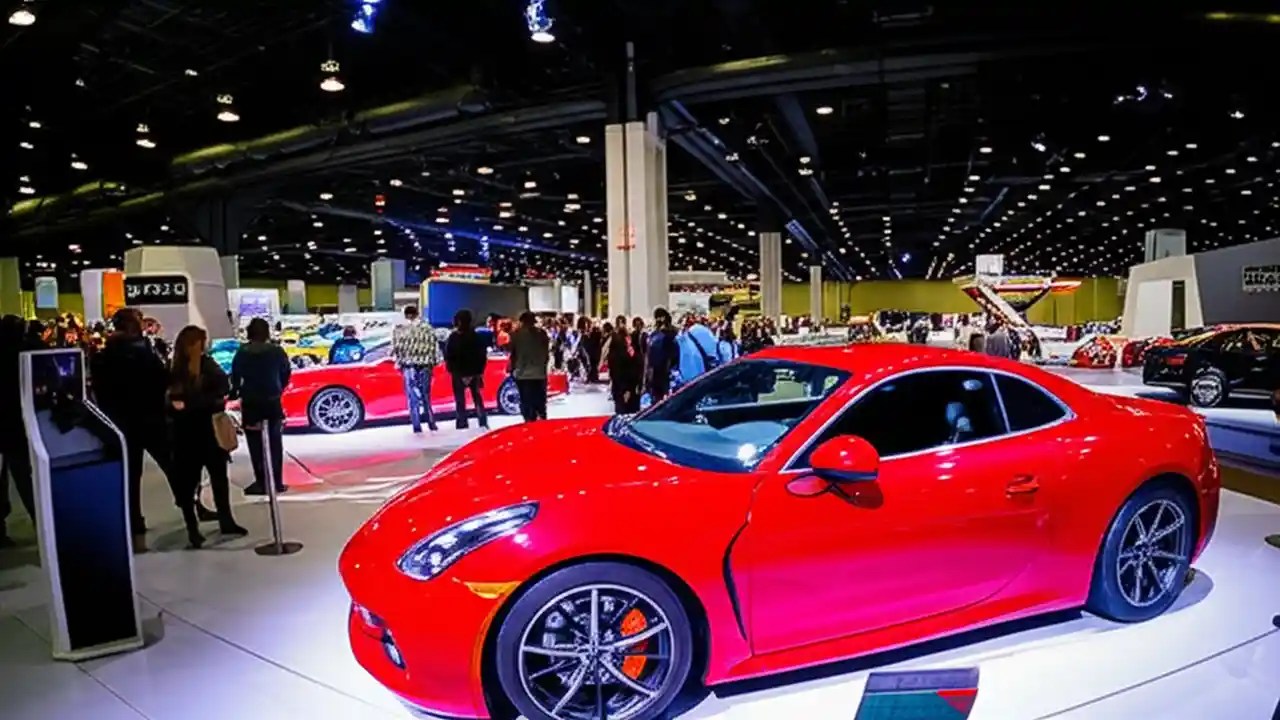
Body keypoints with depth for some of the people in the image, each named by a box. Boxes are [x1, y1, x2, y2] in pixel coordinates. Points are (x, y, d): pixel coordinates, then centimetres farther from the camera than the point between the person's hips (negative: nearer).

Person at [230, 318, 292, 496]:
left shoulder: (242, 353, -4)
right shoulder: (277, 351, -2)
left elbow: (235, 377, -3)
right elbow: (287, 373, 3)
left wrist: (234, 394, 11)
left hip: (250, 403, -1)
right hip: (273, 402, 1)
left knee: (255, 445, 5)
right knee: (275, 443, 10)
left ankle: (261, 482, 2)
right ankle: (277, 482, 11)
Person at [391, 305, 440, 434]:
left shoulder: (399, 330, -2)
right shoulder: (427, 328, 4)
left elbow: (396, 348, -3)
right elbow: (434, 346, 3)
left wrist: (399, 363, 7)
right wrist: (434, 362, 10)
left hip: (408, 366, -2)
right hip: (425, 365, 2)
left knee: (413, 397, 3)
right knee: (425, 395, 14)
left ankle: (417, 427, 0)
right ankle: (432, 424, 17)